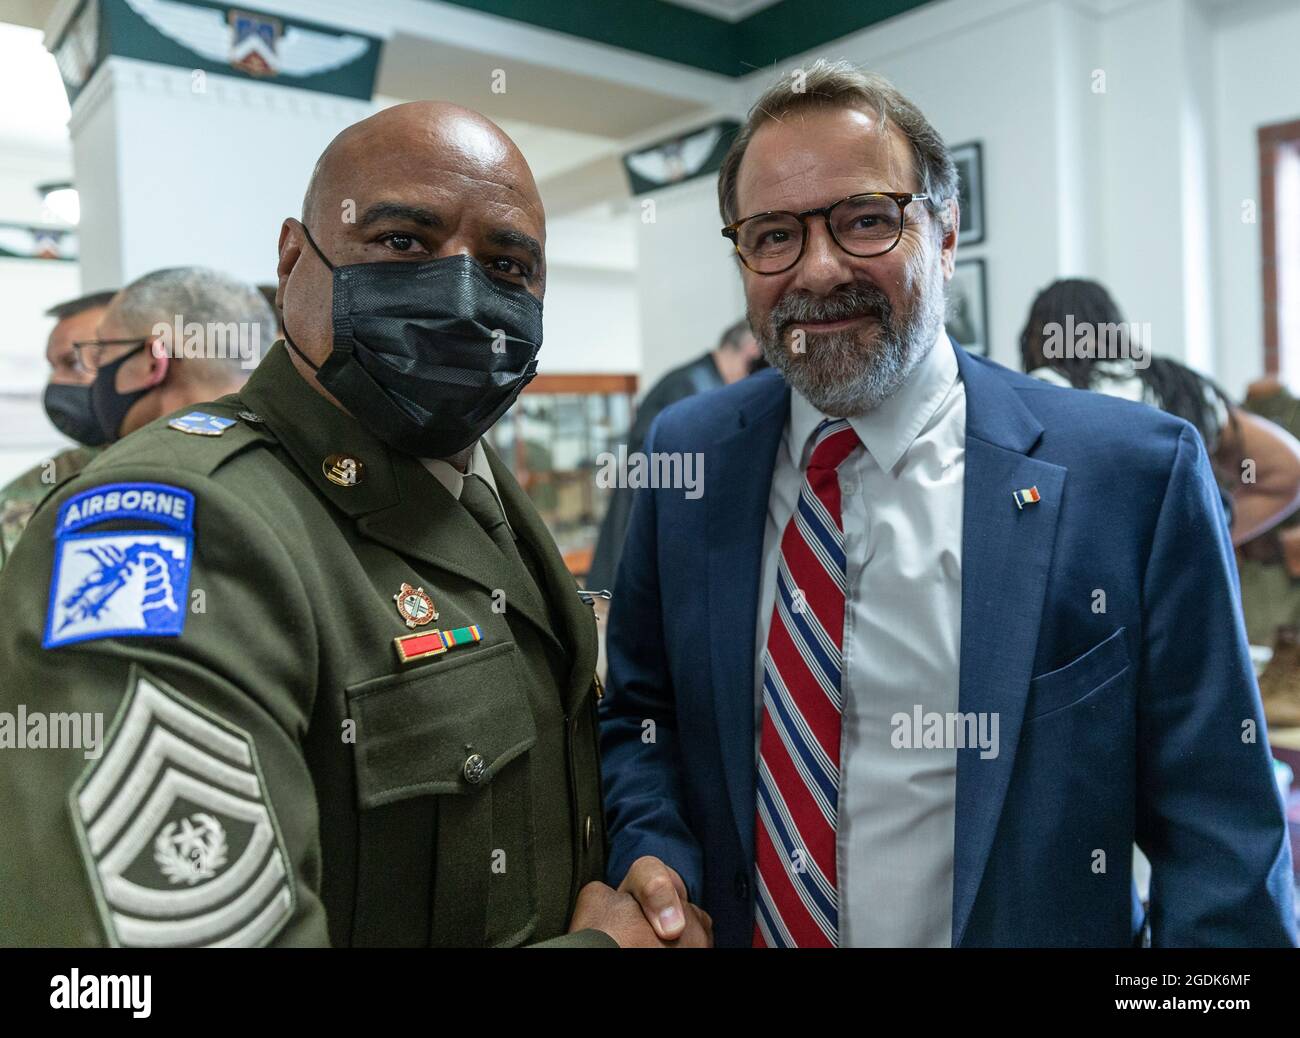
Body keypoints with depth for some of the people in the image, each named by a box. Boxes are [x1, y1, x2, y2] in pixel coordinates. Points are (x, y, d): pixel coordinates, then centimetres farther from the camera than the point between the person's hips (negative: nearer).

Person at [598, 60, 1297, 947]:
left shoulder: (1138, 476, -18)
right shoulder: (686, 454, -9)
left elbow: (1219, 840, -13)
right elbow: (639, 709, 0)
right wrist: (652, 851, -16)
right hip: (725, 923, 3)